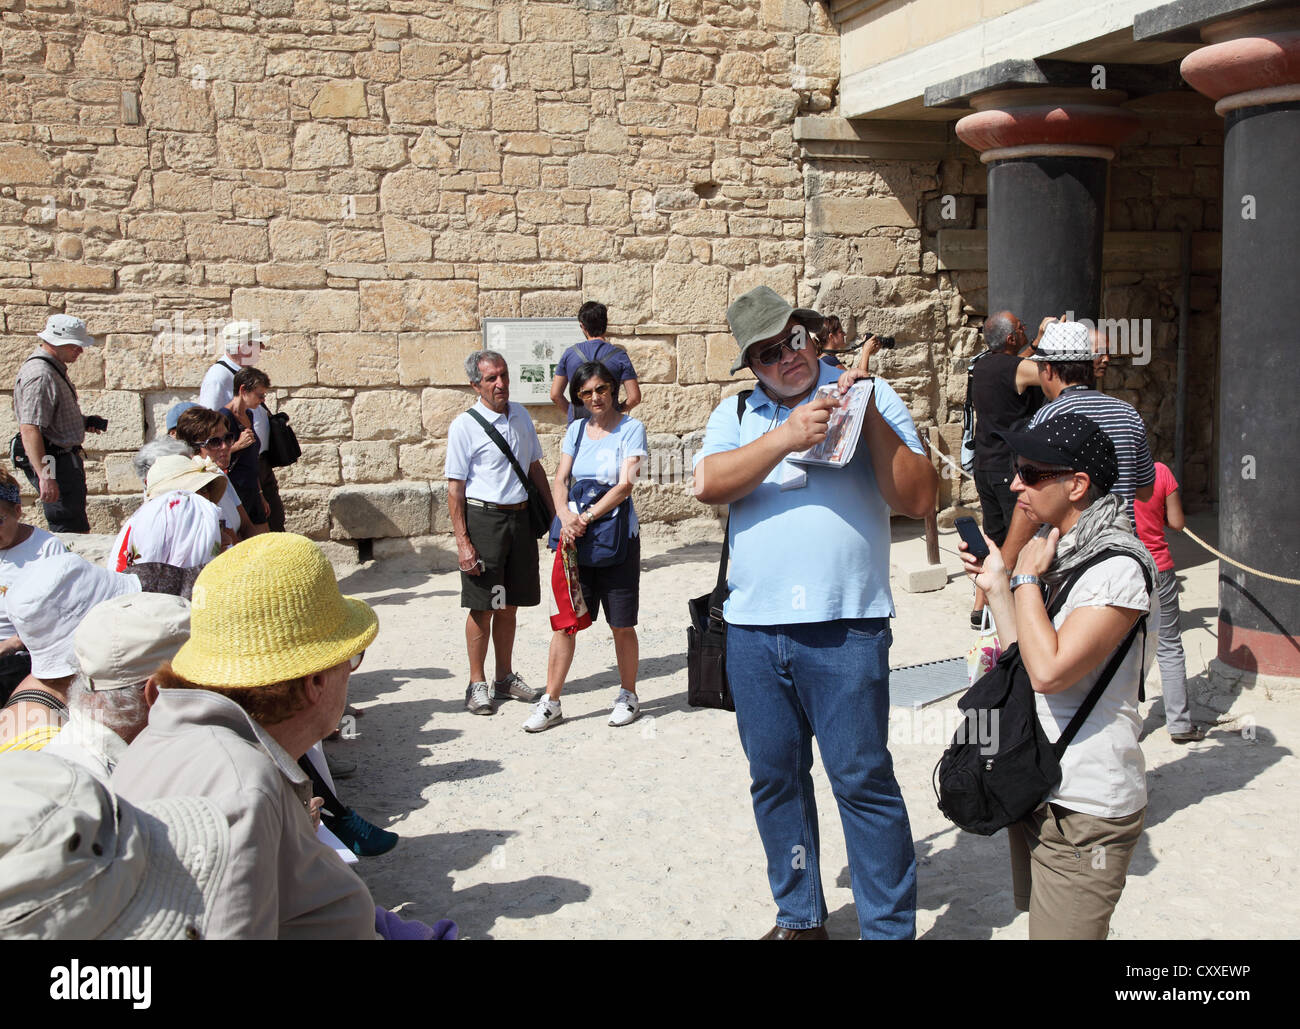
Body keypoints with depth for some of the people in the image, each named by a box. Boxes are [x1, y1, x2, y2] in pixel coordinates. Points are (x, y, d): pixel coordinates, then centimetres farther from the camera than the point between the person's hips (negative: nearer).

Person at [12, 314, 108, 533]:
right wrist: (45, 476, -31)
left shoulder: (56, 368, 13)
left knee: (76, 528, 14)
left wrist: (82, 422, 12)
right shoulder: (40, 375, -20)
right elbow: (29, 429, -27)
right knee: (70, 532, -10)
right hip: (54, 463, -11)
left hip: (65, 459, 11)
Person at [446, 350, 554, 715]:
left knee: (509, 605, 14)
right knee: (483, 607, 1)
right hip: (483, 519, -5)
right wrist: (463, 542, -15)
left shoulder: (520, 416, 9)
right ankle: (477, 685, 14)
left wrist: (553, 514, 15)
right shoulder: (465, 426, -9)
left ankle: (505, 678, 27)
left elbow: (535, 468, 19)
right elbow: (455, 488, -10)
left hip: (521, 518, 5)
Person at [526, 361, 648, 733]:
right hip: (577, 537, 4)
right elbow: (559, 480, 3)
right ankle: (551, 703, 10)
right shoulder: (577, 430, 9)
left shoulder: (631, 429, -4)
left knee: (622, 625, 6)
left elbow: (625, 484, -13)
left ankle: (628, 696, 23)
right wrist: (566, 517, -16)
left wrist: (588, 517, -21)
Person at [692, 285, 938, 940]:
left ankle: (890, 928, 14)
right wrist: (788, 436, -15)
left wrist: (869, 419, -13)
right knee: (775, 779, 14)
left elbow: (918, 500, -4)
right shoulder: (736, 414, 12)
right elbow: (708, 483, -8)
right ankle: (798, 917, 30)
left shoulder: (867, 395, 4)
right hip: (752, 629, 4)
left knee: (862, 780, -1)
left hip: (845, 628, -3)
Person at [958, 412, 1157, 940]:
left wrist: (1028, 579, -16)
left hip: (1085, 809, -9)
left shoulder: (1118, 569, -19)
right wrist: (997, 586, 6)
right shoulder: (1052, 551, 9)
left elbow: (1048, 671, -28)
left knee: (1061, 931, -1)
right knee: (1039, 918, 20)